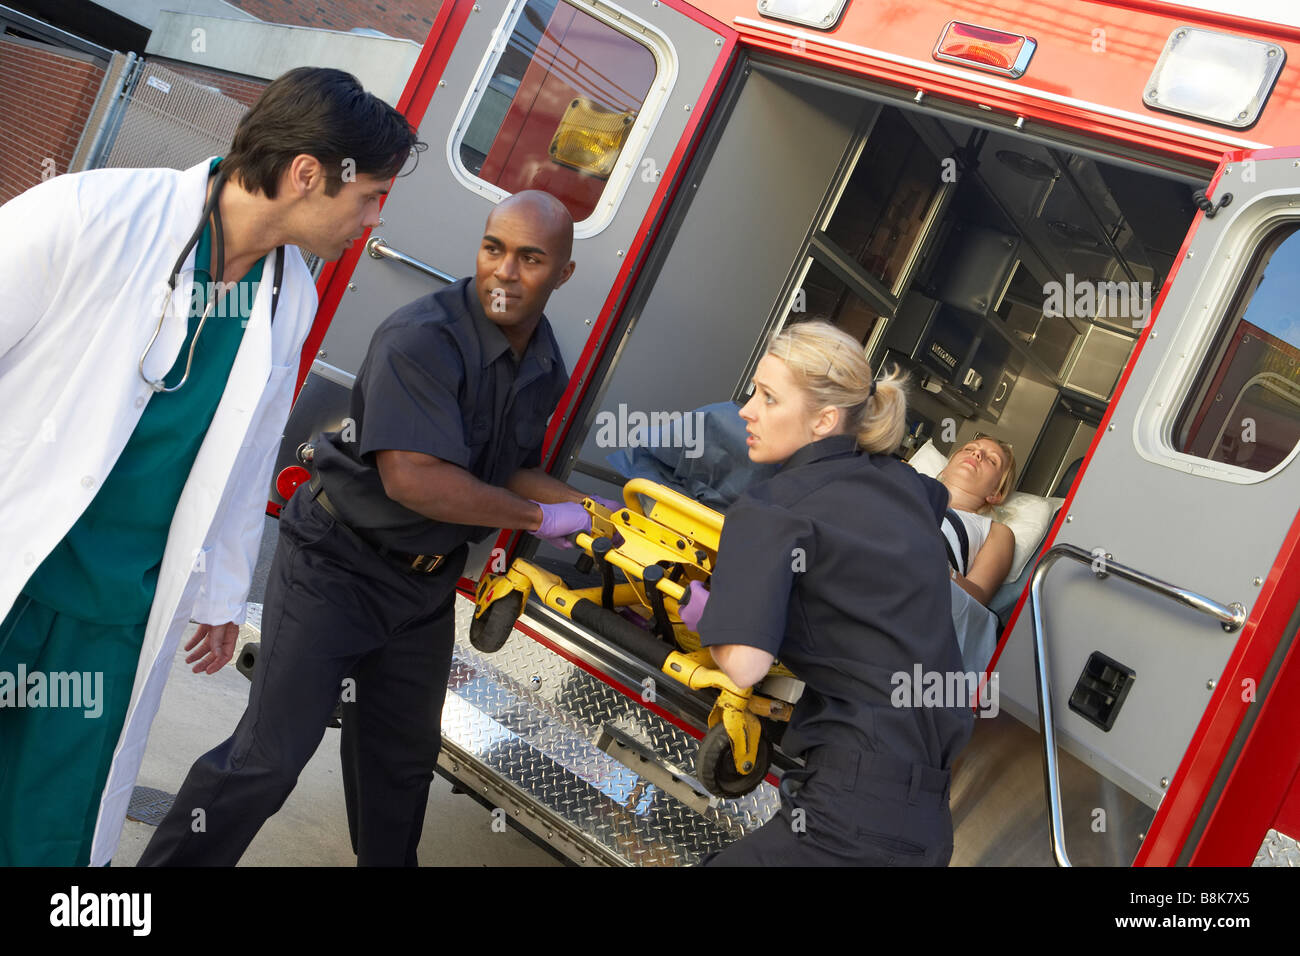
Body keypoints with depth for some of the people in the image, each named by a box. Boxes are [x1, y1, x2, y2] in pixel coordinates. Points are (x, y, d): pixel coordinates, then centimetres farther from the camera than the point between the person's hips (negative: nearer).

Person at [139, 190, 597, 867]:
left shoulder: (546, 366, 2)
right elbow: (413, 477, -35)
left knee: (402, 760, 20)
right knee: (269, 756, -6)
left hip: (425, 582, 7)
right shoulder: (420, 339, -25)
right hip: (337, 564, -7)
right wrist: (539, 518, -24)